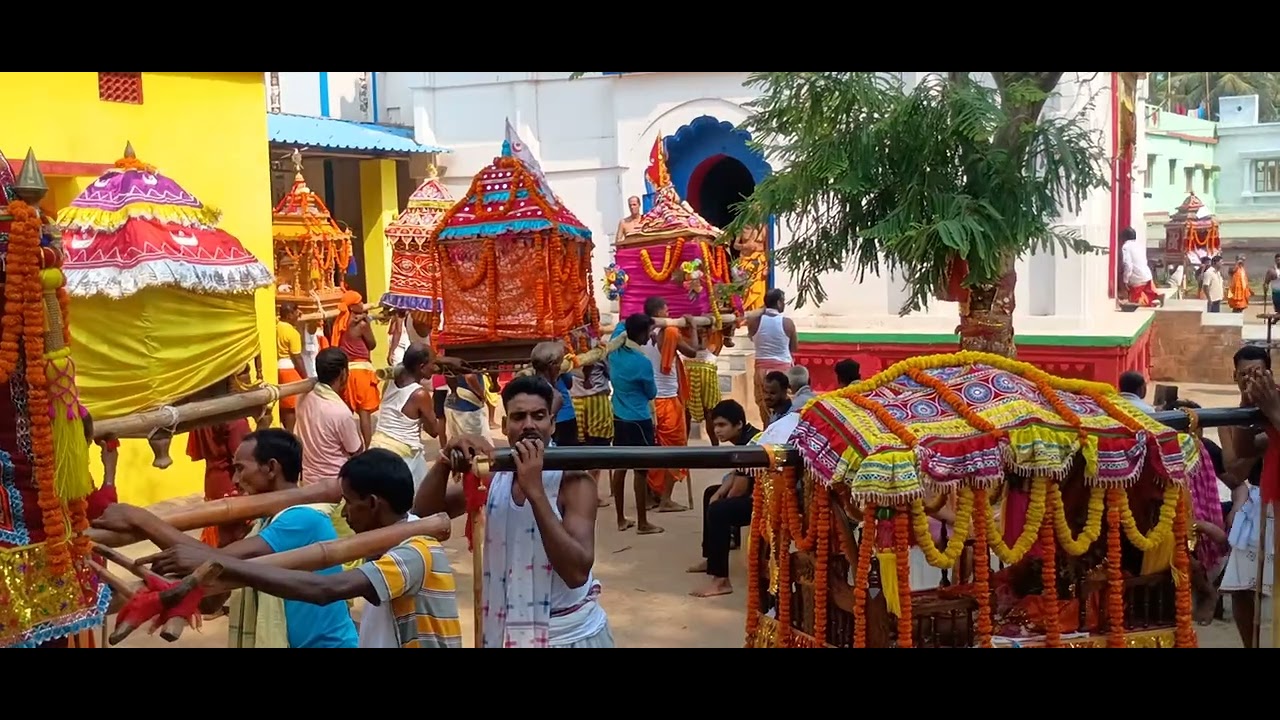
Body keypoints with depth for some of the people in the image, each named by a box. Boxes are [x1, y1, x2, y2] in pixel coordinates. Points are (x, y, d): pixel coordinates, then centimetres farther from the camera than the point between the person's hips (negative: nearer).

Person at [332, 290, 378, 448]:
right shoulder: (362, 324, -11)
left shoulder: (339, 322, 6)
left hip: (345, 368, 6)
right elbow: (372, 345, 0)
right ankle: (366, 449, -4)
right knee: (365, 413, -3)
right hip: (360, 368, -6)